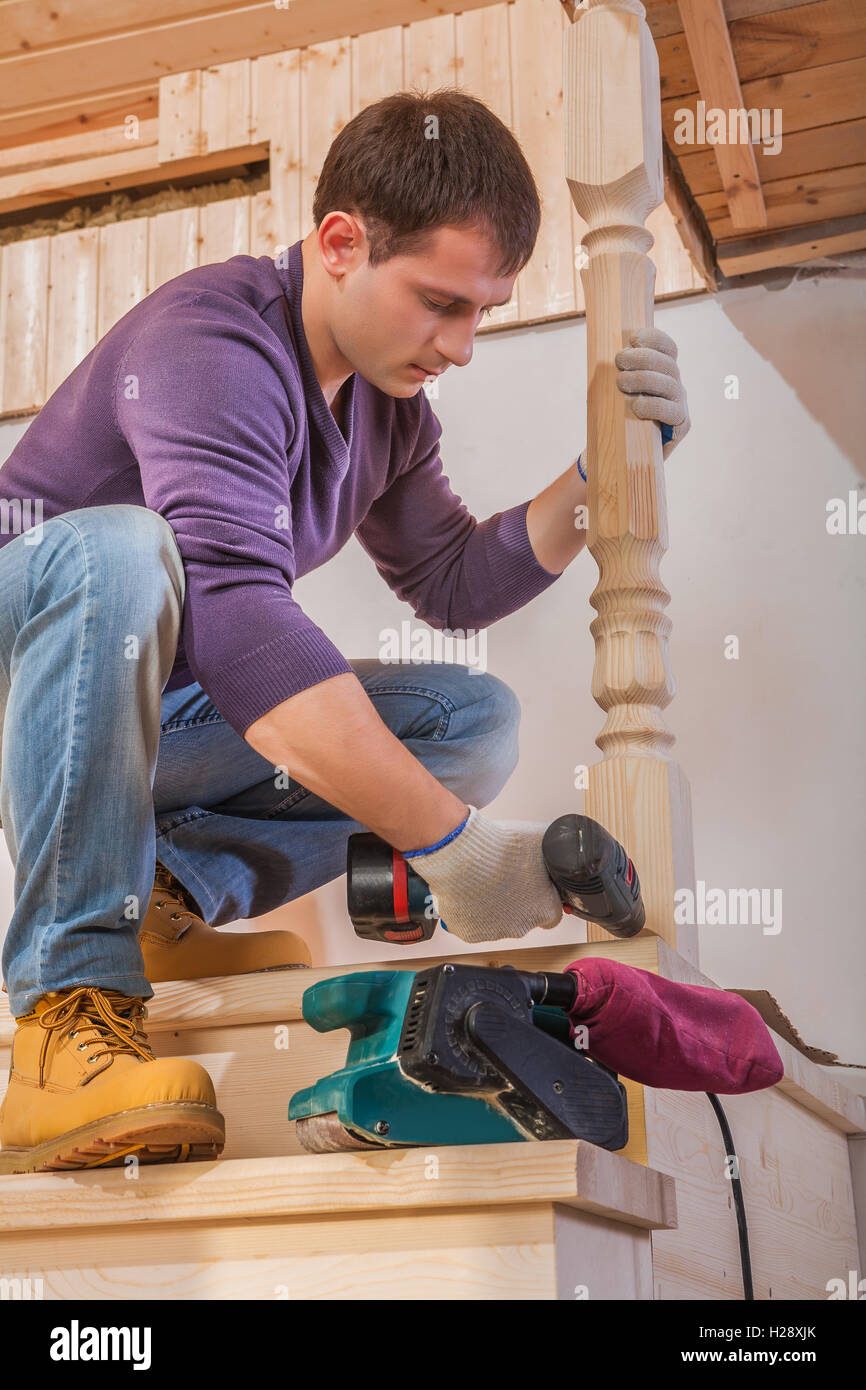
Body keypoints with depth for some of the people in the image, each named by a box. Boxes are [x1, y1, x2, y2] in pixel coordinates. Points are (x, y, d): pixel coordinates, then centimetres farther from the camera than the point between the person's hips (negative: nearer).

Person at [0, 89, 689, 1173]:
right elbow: (232, 614, -40)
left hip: (159, 713, 8)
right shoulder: (213, 342, -26)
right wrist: (450, 839, -45)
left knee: (477, 719, -3)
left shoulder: (388, 400, 3)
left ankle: (170, 892, -14)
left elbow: (454, 586, 11)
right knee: (118, 548, -40)